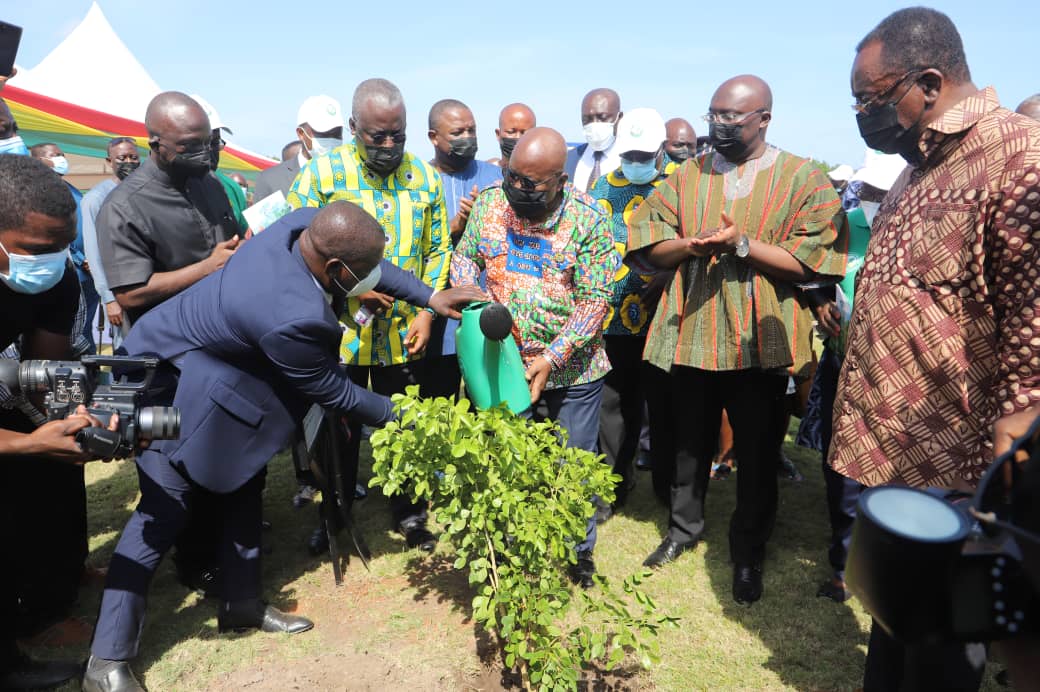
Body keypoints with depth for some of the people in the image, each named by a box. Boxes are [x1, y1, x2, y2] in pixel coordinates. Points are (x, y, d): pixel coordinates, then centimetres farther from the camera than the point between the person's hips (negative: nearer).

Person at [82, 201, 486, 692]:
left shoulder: (307, 225, -19)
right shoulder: (291, 317, -39)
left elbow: (369, 263, 3)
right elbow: (333, 391, -21)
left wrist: (430, 296, 0)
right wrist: (395, 415, -6)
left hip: (219, 372, 9)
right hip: (170, 379, -9)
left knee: (244, 483, 14)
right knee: (165, 511, -2)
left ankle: (241, 605, 31)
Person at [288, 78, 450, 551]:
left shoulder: (425, 178, 3)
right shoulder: (320, 172, -6)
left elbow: (438, 251, 7)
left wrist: (426, 311, -3)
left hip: (404, 333, 2)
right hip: (341, 332, -2)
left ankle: (409, 516, 33)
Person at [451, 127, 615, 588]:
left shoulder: (587, 218, -16)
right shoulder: (489, 202, -5)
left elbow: (594, 301, -15)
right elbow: (465, 257, 7)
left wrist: (552, 359, -21)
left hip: (572, 368, -3)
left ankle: (579, 550, 34)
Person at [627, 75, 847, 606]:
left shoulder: (802, 178, -3)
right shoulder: (687, 176, 8)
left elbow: (812, 262, -11)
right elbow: (649, 247, 4)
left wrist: (744, 245, -20)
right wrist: (693, 244, -15)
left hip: (759, 340, -3)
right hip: (691, 333, 3)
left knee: (756, 455, 10)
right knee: (689, 441, 18)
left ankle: (749, 555, 30)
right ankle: (684, 527, 40)